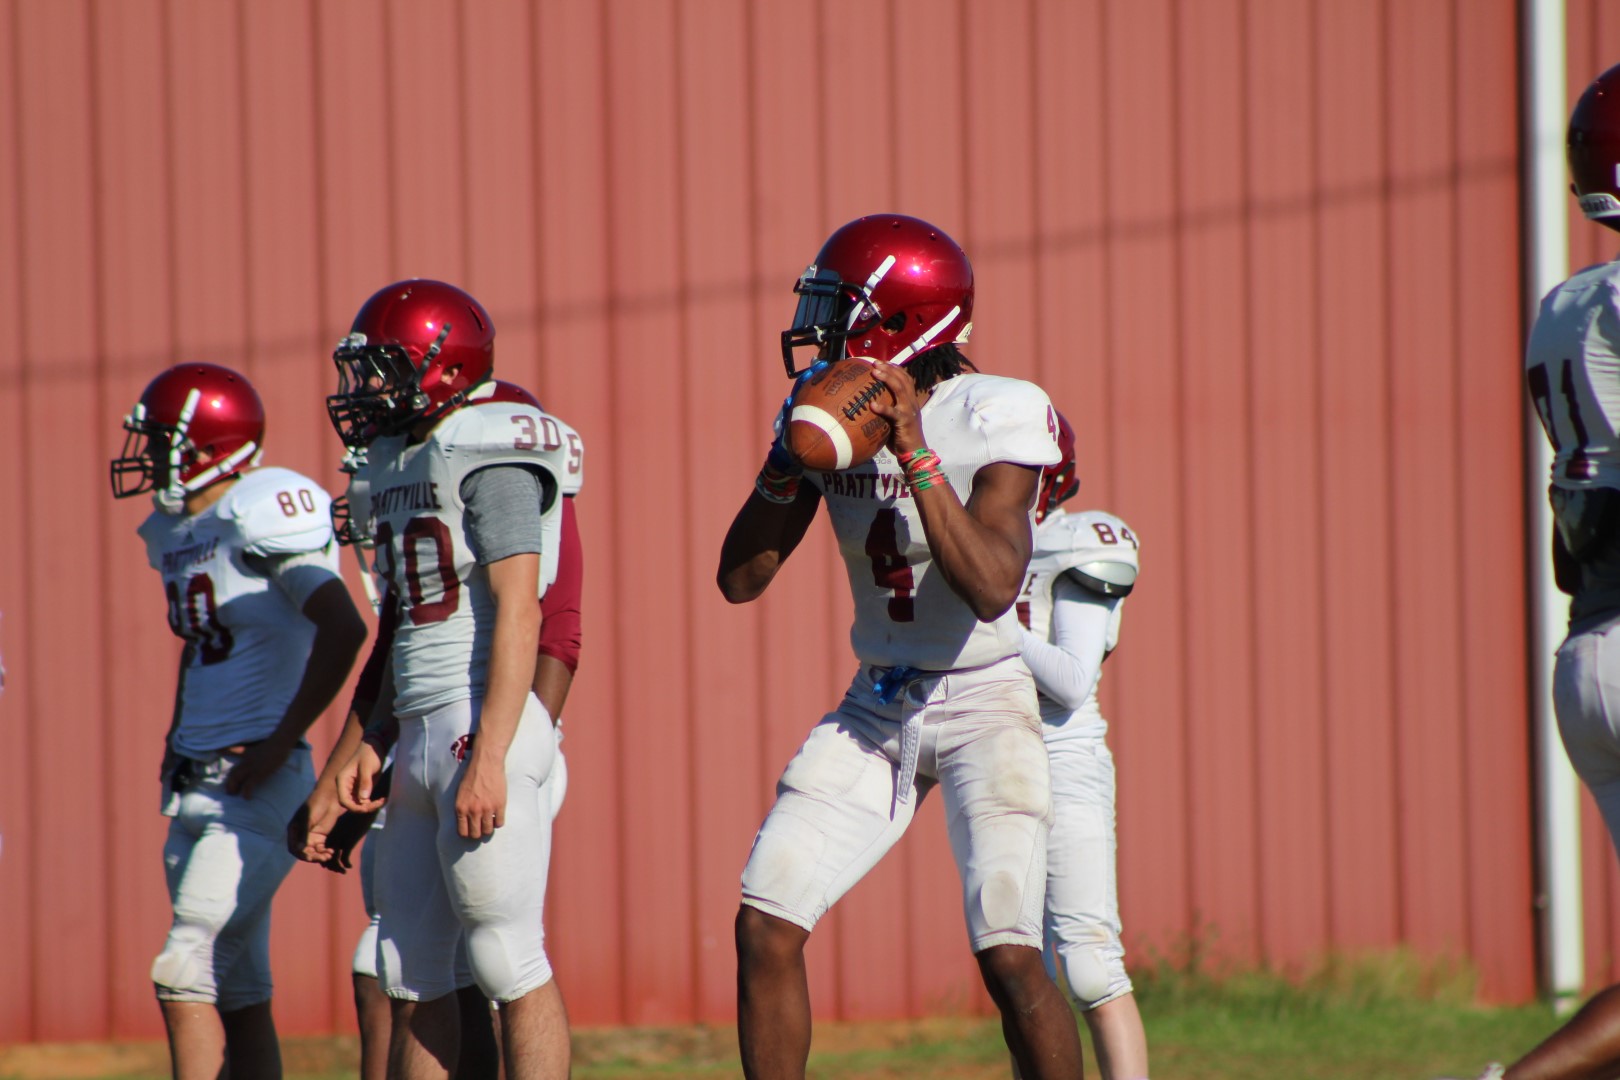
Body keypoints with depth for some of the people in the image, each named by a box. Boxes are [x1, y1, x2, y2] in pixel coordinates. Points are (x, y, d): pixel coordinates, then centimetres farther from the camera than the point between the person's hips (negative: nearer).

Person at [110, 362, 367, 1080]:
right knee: (237, 991, 9)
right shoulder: (173, 530, 14)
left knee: (186, 974, -15)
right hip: (196, 789, 9)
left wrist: (281, 742, -20)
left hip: (256, 787, -9)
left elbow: (343, 631, -24)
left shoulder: (263, 516, -14)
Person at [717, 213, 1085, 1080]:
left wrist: (915, 456, -31)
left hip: (985, 700, -6)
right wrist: (790, 455, -14)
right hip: (876, 707, 6)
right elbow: (740, 580, -2)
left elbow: (991, 590, -29)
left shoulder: (993, 422, -16)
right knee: (766, 924, -4)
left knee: (1010, 958, -17)